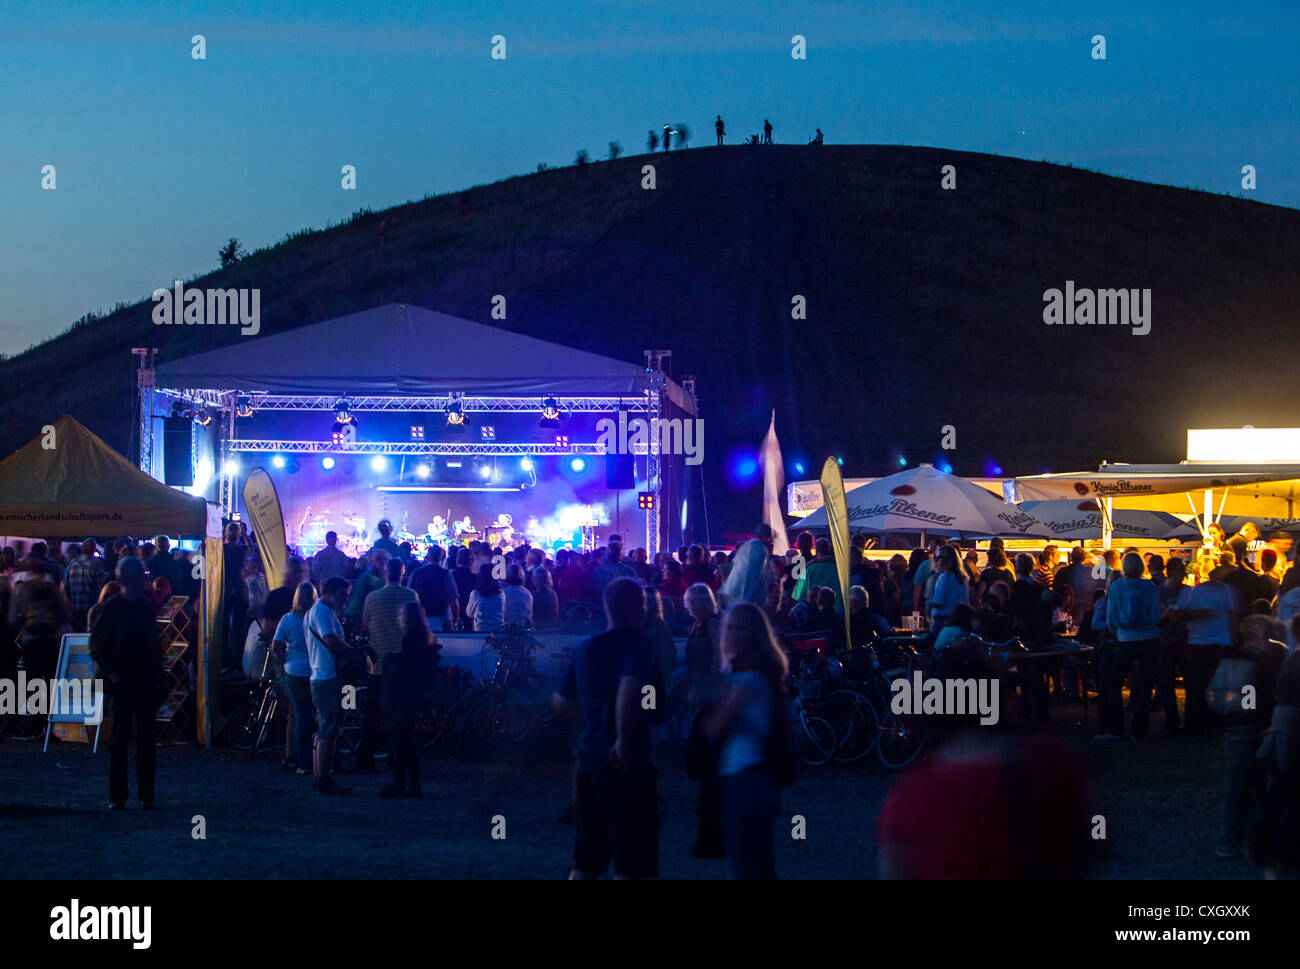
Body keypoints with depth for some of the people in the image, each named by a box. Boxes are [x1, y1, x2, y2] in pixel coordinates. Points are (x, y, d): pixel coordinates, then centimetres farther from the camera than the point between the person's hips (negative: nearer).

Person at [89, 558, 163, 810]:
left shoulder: (147, 607, 10)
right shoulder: (111, 608, -6)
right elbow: (96, 646, -3)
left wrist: (158, 678, 7)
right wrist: (111, 673, -10)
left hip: (147, 682, 5)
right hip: (123, 683, -5)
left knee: (146, 739, 6)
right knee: (120, 738, 1)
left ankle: (147, 795, 10)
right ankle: (117, 796, 7)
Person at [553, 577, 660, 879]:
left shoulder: (584, 649, 9)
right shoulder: (640, 646, -13)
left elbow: (561, 702, 17)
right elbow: (629, 687, -32)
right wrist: (624, 742, -24)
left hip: (588, 759, 7)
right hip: (627, 763, -7)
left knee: (585, 862, 14)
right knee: (631, 863, 0)